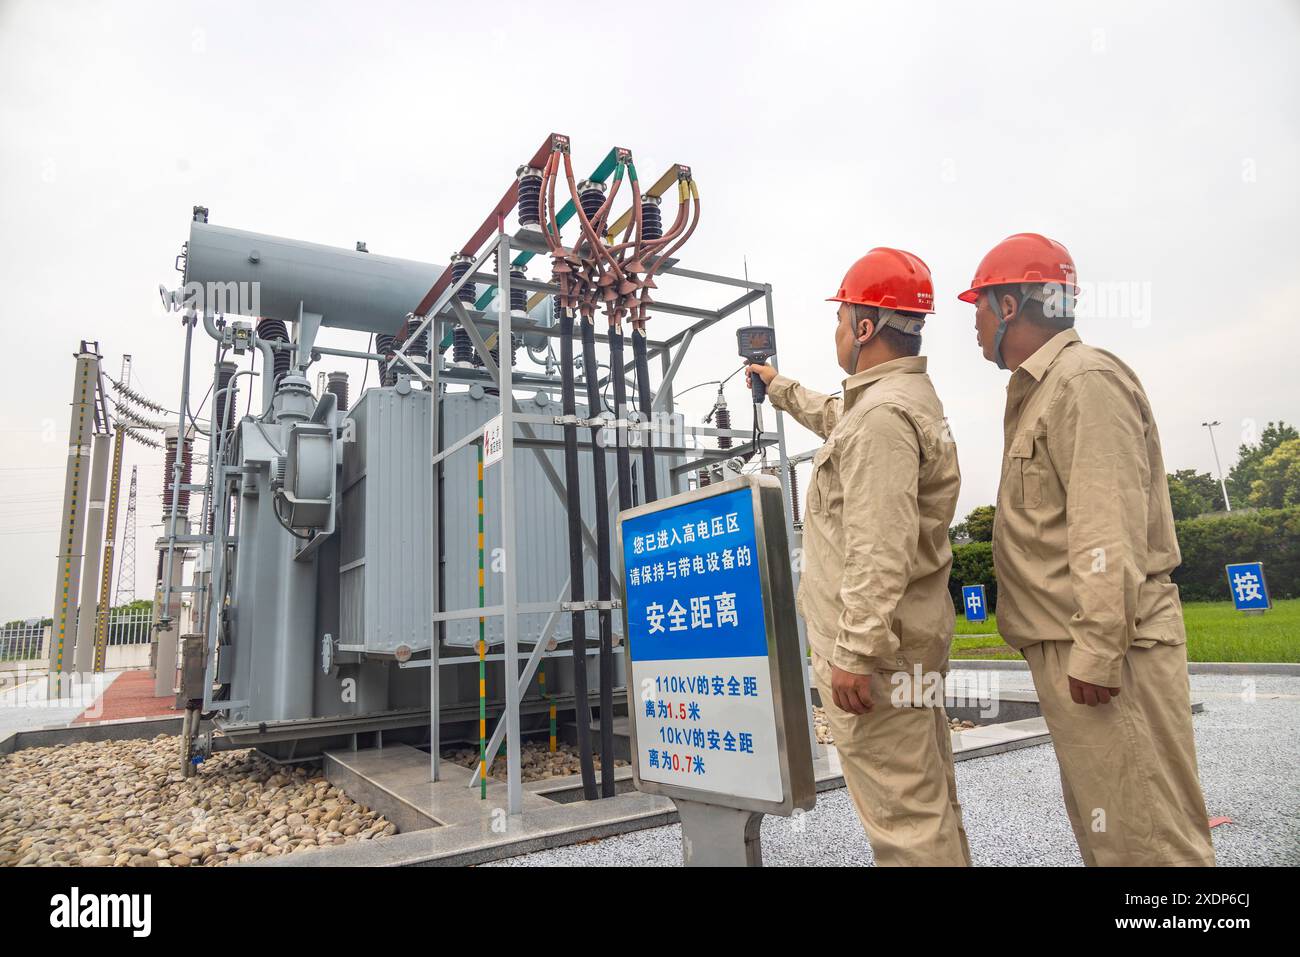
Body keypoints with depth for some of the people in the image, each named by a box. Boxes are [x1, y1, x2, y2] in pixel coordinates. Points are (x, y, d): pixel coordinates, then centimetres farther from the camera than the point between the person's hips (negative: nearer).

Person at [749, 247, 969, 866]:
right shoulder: (909, 395, 15)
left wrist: (855, 653, -24)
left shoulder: (882, 415, -20)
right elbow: (832, 417, 36)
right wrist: (779, 387, 47)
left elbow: (880, 552, -27)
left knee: (902, 813, -1)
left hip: (874, 646, -11)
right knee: (930, 797, 20)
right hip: (911, 639, 11)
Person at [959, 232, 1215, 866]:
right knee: (1101, 824, 19)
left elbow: (1110, 530, -21)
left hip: (1106, 650, -10)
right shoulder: (1039, 390, 18)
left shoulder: (1086, 381, -12)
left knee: (1143, 834, -1)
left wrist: (1096, 652, -22)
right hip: (1068, 647, 10)